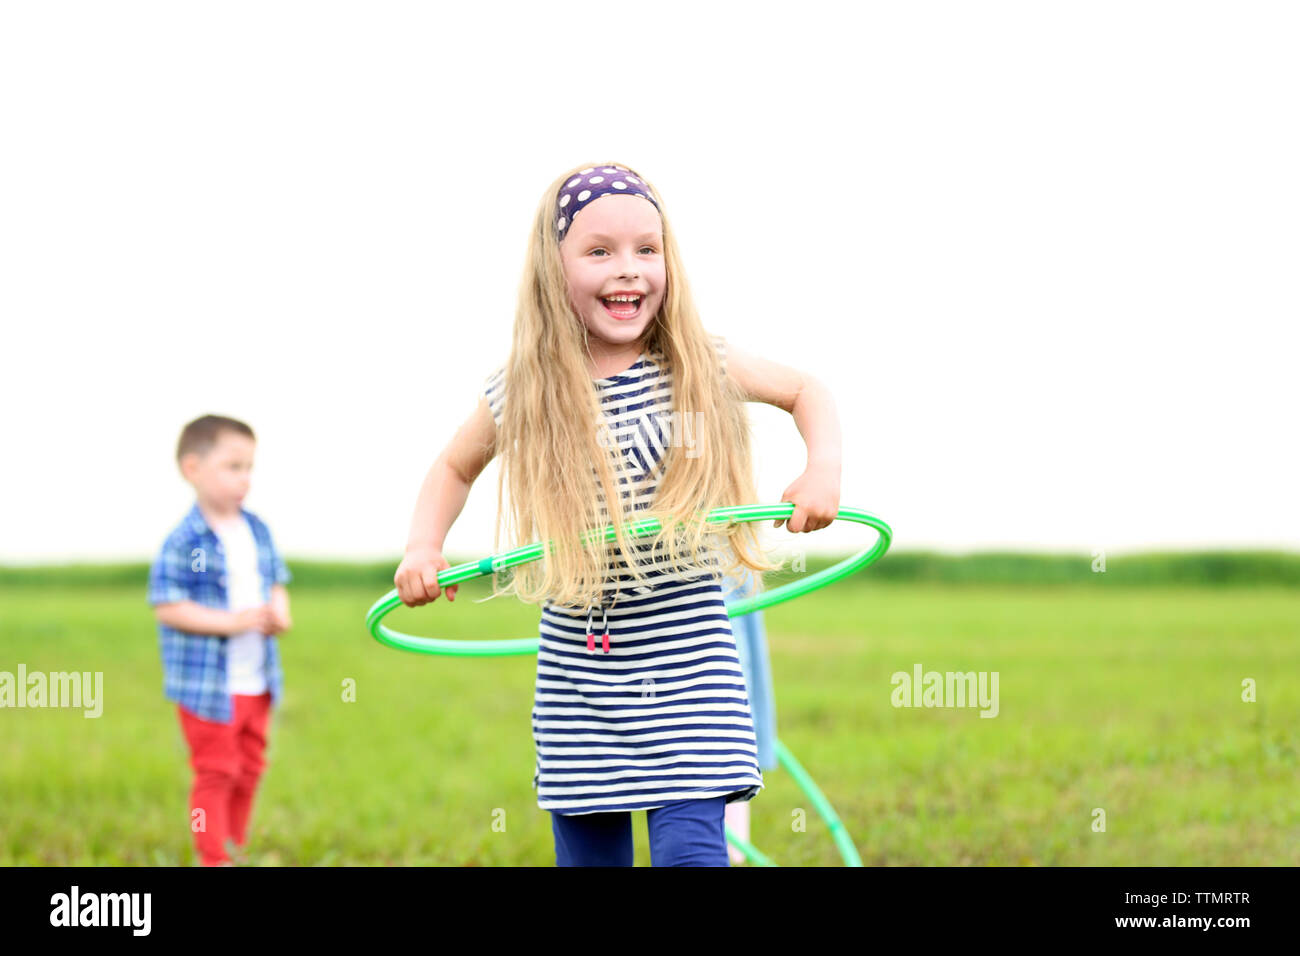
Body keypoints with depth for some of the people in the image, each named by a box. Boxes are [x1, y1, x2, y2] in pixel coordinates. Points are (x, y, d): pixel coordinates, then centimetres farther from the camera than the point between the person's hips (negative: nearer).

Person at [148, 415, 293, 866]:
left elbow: (276, 583, 15)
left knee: (249, 770, 17)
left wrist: (279, 613, -8)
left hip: (256, 684, 7)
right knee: (216, 774, 1)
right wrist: (234, 622, -24)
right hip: (207, 686, -7)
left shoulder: (257, 531, 4)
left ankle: (236, 850, 32)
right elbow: (168, 608, -20)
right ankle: (213, 861, 10)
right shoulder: (184, 542, -17)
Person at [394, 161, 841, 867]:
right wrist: (423, 547, 4)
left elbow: (806, 391, 12)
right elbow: (455, 467, 19)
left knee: (689, 849, -13)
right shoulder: (517, 397, -1)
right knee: (586, 852, 8)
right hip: (576, 671, 2)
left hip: (686, 661, -2)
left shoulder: (702, 369, -5)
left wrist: (824, 470, -6)